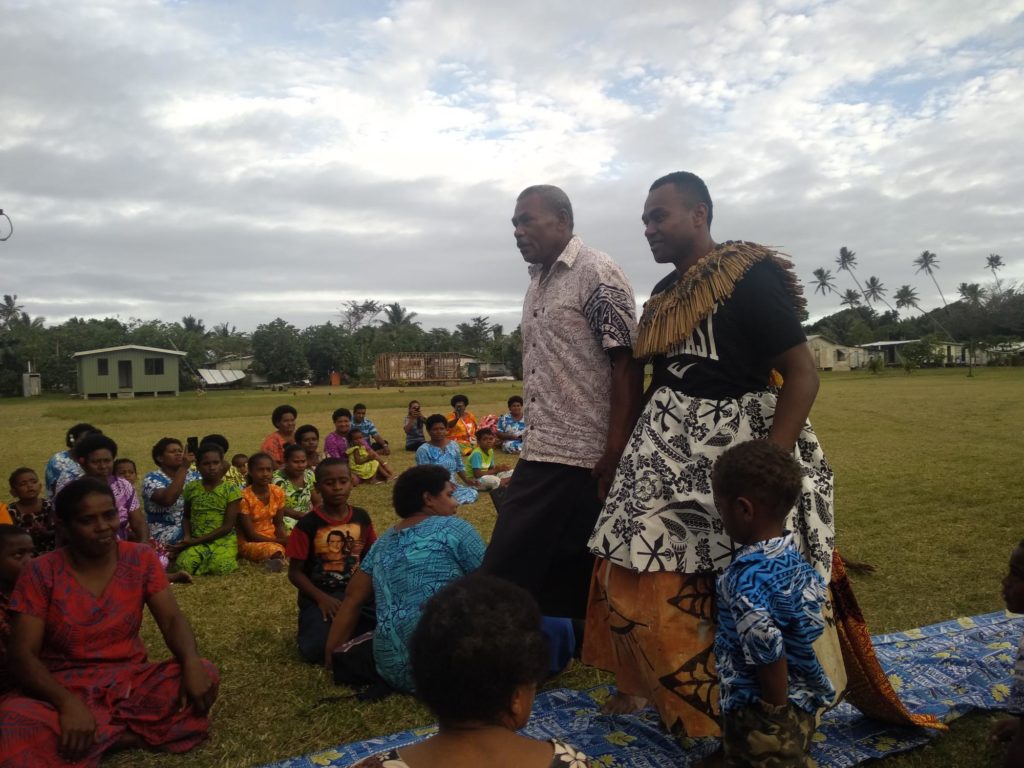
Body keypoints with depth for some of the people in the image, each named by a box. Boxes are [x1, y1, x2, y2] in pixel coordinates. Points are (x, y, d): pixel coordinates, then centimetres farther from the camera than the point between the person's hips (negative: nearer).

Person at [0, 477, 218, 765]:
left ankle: (98, 736, -19)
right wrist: (68, 704, -29)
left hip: (131, 681, 3)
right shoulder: (41, 573, -7)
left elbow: (172, 619, -6)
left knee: (204, 675, -25)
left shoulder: (141, 559, -1)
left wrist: (192, 663, -28)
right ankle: (127, 729, -19)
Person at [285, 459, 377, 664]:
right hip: (319, 596, -3)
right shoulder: (307, 525, -10)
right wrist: (322, 598, -19)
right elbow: (295, 572, -7)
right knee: (319, 649, -26)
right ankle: (312, 625, 9)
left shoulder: (361, 517, 1)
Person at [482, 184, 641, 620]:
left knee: (579, 589, 4)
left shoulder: (597, 276, -9)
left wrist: (615, 455, -19)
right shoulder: (537, 282, 15)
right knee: (505, 575, 12)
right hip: (537, 459, 9)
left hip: (586, 463, -8)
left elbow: (627, 368, -14)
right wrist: (529, 444, 17)